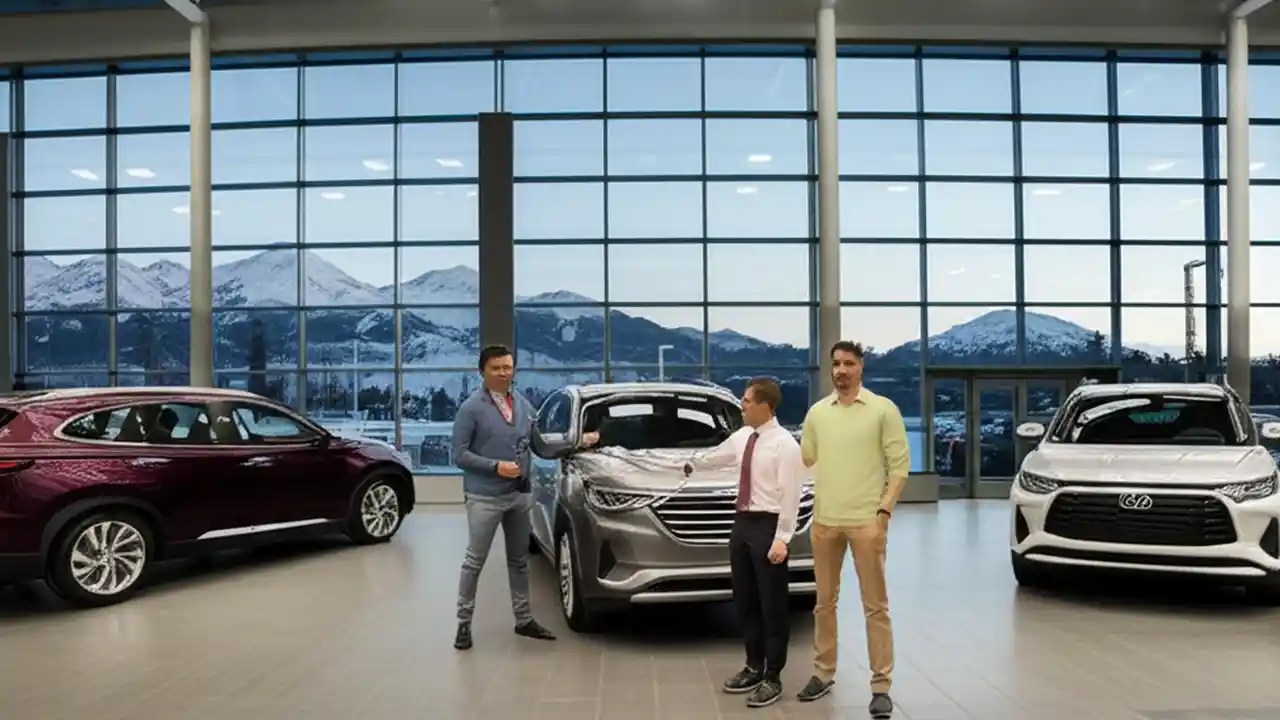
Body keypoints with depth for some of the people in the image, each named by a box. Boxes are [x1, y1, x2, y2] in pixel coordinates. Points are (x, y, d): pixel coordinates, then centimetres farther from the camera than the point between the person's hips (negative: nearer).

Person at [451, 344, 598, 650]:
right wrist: (496, 466, -20)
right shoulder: (472, 408, -9)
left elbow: (542, 446, 13)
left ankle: (524, 620, 25)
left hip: (520, 495, 6)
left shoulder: (524, 406, 9)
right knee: (475, 561, 1)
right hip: (485, 497, -6)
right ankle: (464, 623, 12)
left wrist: (579, 441, 4)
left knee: (519, 560, 15)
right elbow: (459, 454, -11)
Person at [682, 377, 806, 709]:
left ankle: (772, 678, 13)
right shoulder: (742, 437, 9)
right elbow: (718, 456, 30)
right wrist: (693, 464, 47)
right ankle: (754, 668, 28)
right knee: (745, 602, 14)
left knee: (772, 606, 2)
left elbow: (789, 495, -18)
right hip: (742, 523, 8)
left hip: (767, 526, -8)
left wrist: (781, 539, -21)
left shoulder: (784, 443, -14)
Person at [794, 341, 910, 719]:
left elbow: (900, 464, -6)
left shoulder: (883, 409, -3)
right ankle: (823, 673, 27)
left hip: (865, 521, -4)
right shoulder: (817, 412, 8)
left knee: (875, 606, 1)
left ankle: (881, 686, 9)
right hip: (823, 520, 4)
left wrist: (883, 512, -12)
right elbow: (803, 459, 16)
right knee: (824, 601, 14)